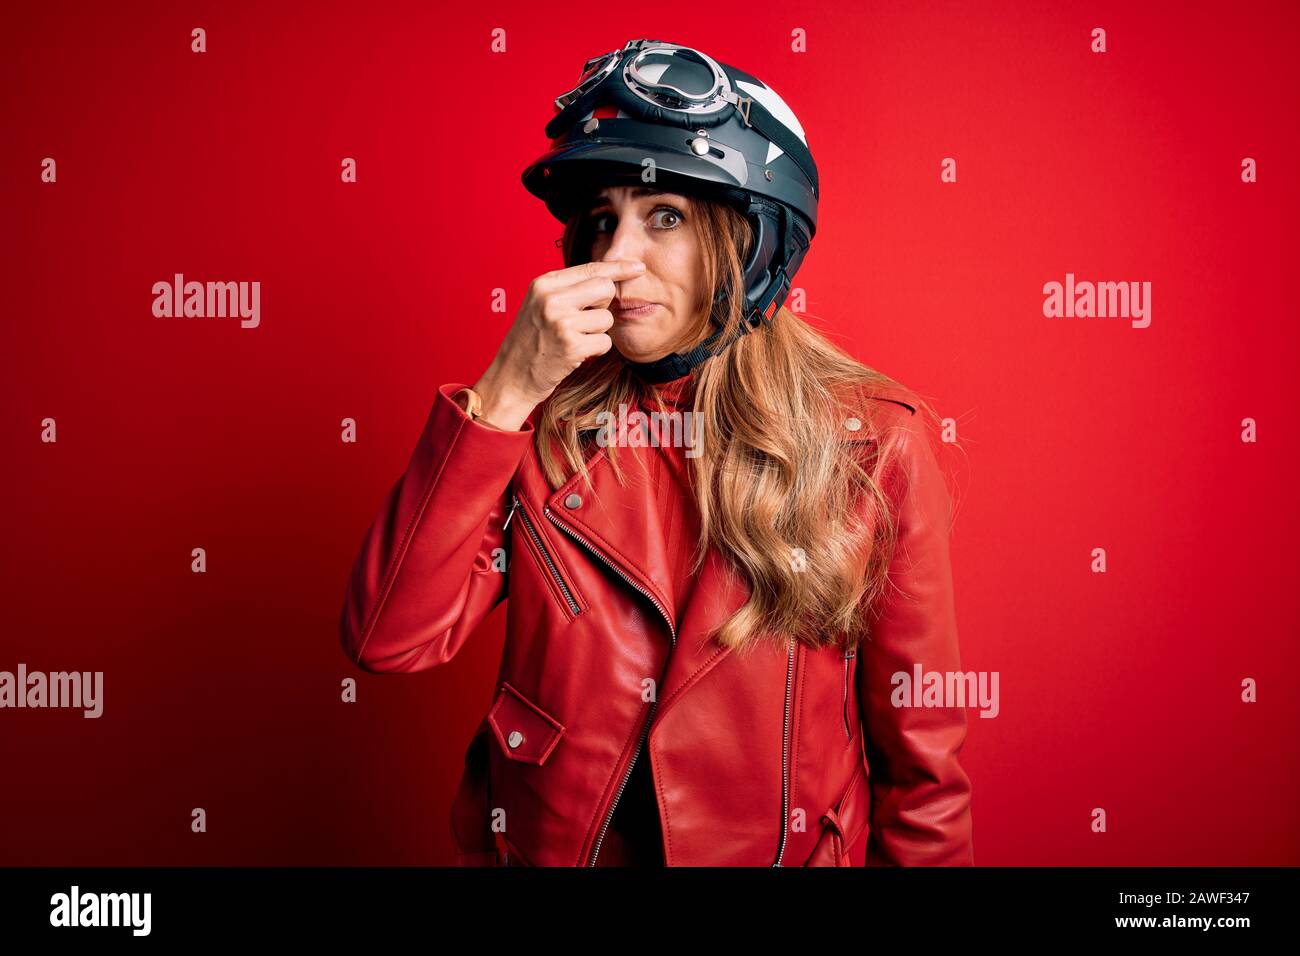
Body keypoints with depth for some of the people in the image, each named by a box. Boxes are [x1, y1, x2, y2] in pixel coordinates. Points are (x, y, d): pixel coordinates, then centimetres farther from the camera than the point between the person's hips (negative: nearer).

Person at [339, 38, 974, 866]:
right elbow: (385, 639, -18)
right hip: (544, 838, 2)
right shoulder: (544, 423, -7)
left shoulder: (872, 439, -12)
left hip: (779, 846, -1)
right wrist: (504, 393, -23)